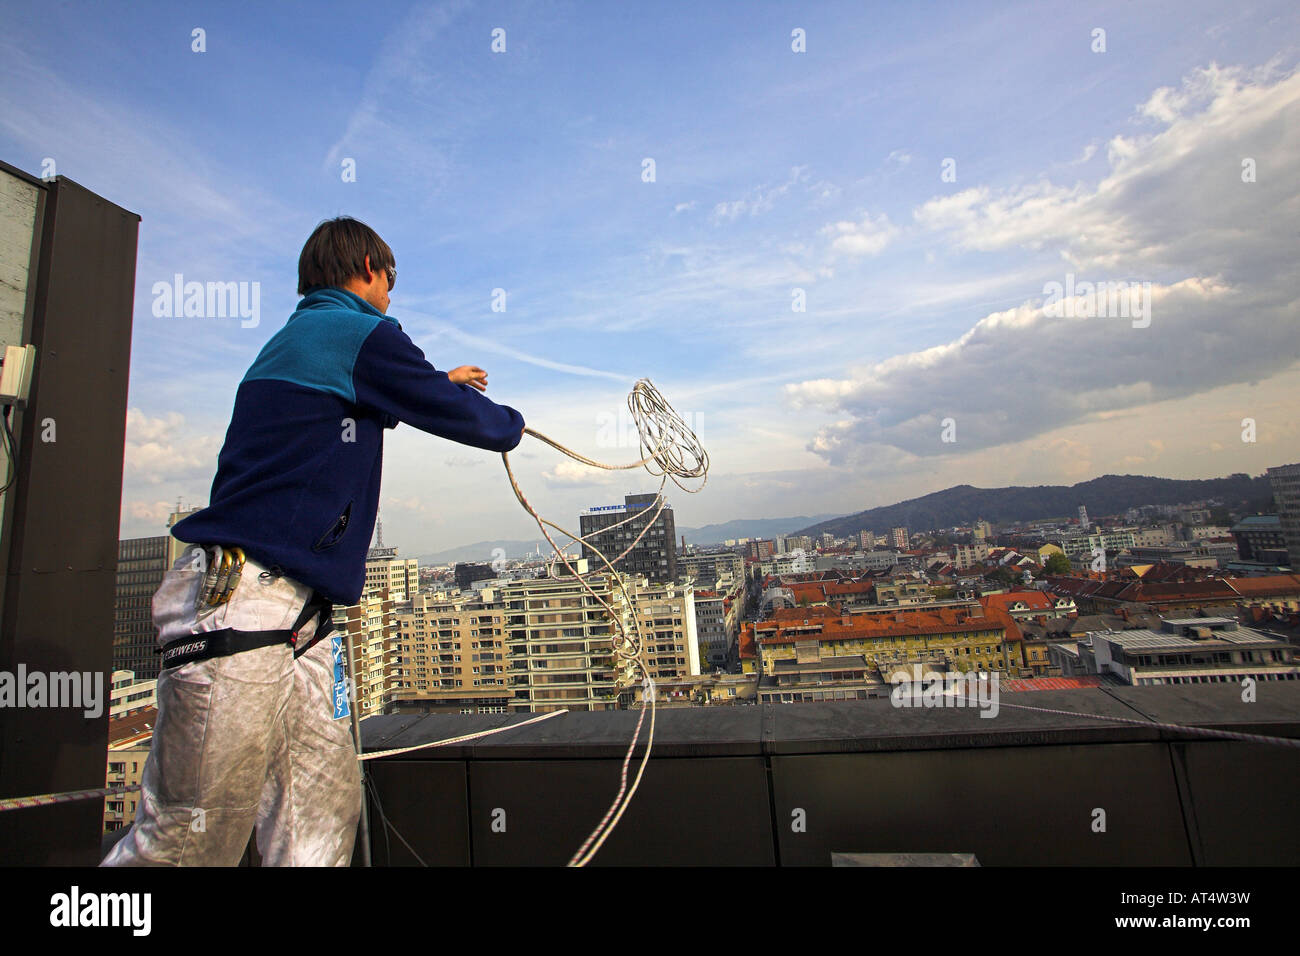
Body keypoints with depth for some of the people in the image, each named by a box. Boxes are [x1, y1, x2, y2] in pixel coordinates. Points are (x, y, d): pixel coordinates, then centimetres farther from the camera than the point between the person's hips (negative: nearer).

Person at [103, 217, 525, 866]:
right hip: (238, 599, -10)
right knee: (190, 840, 0)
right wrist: (509, 423, 21)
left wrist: (438, 383, 51)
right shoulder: (362, 332, -5)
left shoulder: (294, 339, 25)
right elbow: (464, 420, -2)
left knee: (323, 817, 8)